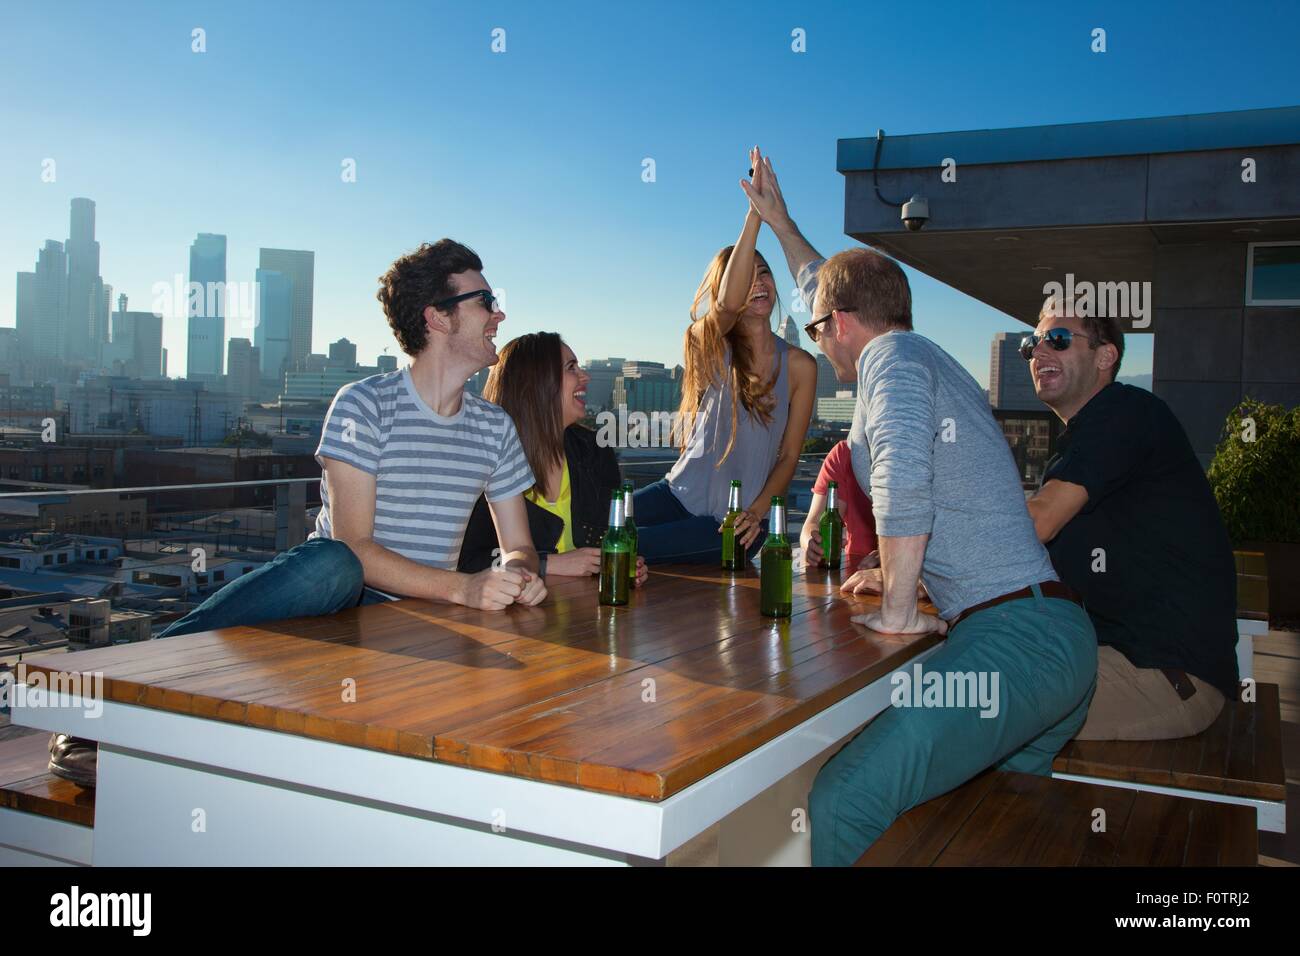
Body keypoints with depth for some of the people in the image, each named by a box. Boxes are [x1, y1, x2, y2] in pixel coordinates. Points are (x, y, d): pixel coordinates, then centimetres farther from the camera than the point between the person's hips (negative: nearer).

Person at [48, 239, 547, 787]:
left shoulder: (496, 428, 11)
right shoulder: (364, 406, -6)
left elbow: (519, 547, 14)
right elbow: (351, 547, -16)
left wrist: (519, 575, -11)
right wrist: (462, 587, -27)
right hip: (334, 599, -4)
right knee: (328, 564, -41)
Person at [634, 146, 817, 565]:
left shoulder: (798, 366, -1)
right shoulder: (711, 345, -3)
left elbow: (789, 456, 1)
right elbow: (729, 302, -27)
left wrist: (758, 511, -15)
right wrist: (755, 212, -34)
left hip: (730, 525, -1)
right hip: (679, 493, 1)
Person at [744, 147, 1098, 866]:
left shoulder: (894, 354, -4)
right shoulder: (925, 359, 25)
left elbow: (901, 477, -24)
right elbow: (834, 290, 43)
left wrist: (898, 607, -15)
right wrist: (778, 221, 53)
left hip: (1015, 637, -11)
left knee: (836, 808, -20)